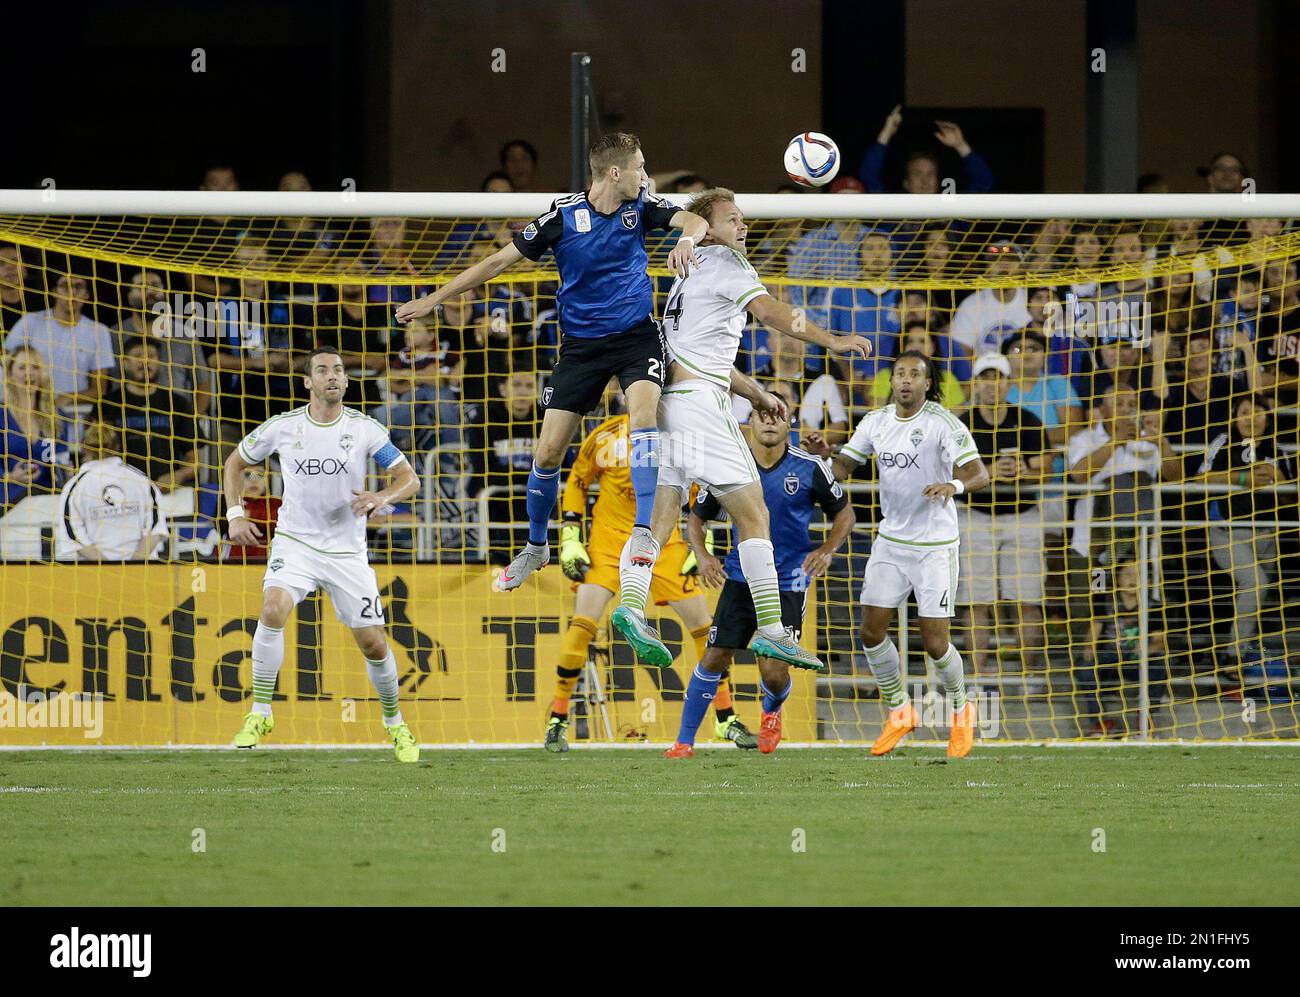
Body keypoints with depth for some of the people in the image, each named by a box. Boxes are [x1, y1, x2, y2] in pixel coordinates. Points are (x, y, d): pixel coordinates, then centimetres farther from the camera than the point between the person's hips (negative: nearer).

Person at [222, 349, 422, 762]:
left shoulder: (365, 429, -5)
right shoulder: (282, 427, -3)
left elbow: (409, 479, -3)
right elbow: (235, 462, 13)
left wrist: (380, 498, -25)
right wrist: (235, 515, 0)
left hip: (347, 551, 1)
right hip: (294, 542, -1)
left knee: (373, 644, 1)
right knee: (273, 609, -28)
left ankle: (395, 724, 27)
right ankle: (260, 713, -17)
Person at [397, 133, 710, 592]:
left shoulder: (641, 205, -4)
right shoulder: (564, 216, -11)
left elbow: (693, 220, -15)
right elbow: (499, 261, -6)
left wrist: (687, 239, -40)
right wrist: (434, 299, -7)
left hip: (636, 335, 0)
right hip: (581, 344, 0)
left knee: (643, 416, -27)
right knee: (547, 452, -1)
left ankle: (644, 533, -27)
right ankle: (536, 545, 21)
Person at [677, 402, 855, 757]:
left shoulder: (809, 468, -6)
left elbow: (843, 513, 7)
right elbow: (697, 517, 9)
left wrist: (827, 550, -9)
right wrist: (702, 556, -9)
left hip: (788, 580, -1)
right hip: (741, 577, 1)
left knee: (774, 672, -9)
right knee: (715, 659, -4)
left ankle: (771, 712, 28)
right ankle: (684, 741, 9)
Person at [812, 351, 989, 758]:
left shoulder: (943, 423, -14)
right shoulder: (876, 422, 4)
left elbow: (979, 473, -20)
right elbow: (842, 467, 8)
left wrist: (954, 484, -42)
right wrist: (824, 454, -14)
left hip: (934, 546, -5)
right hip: (890, 541, 5)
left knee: (934, 643, -7)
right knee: (871, 632, 0)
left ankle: (961, 711, 20)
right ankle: (900, 712, 20)